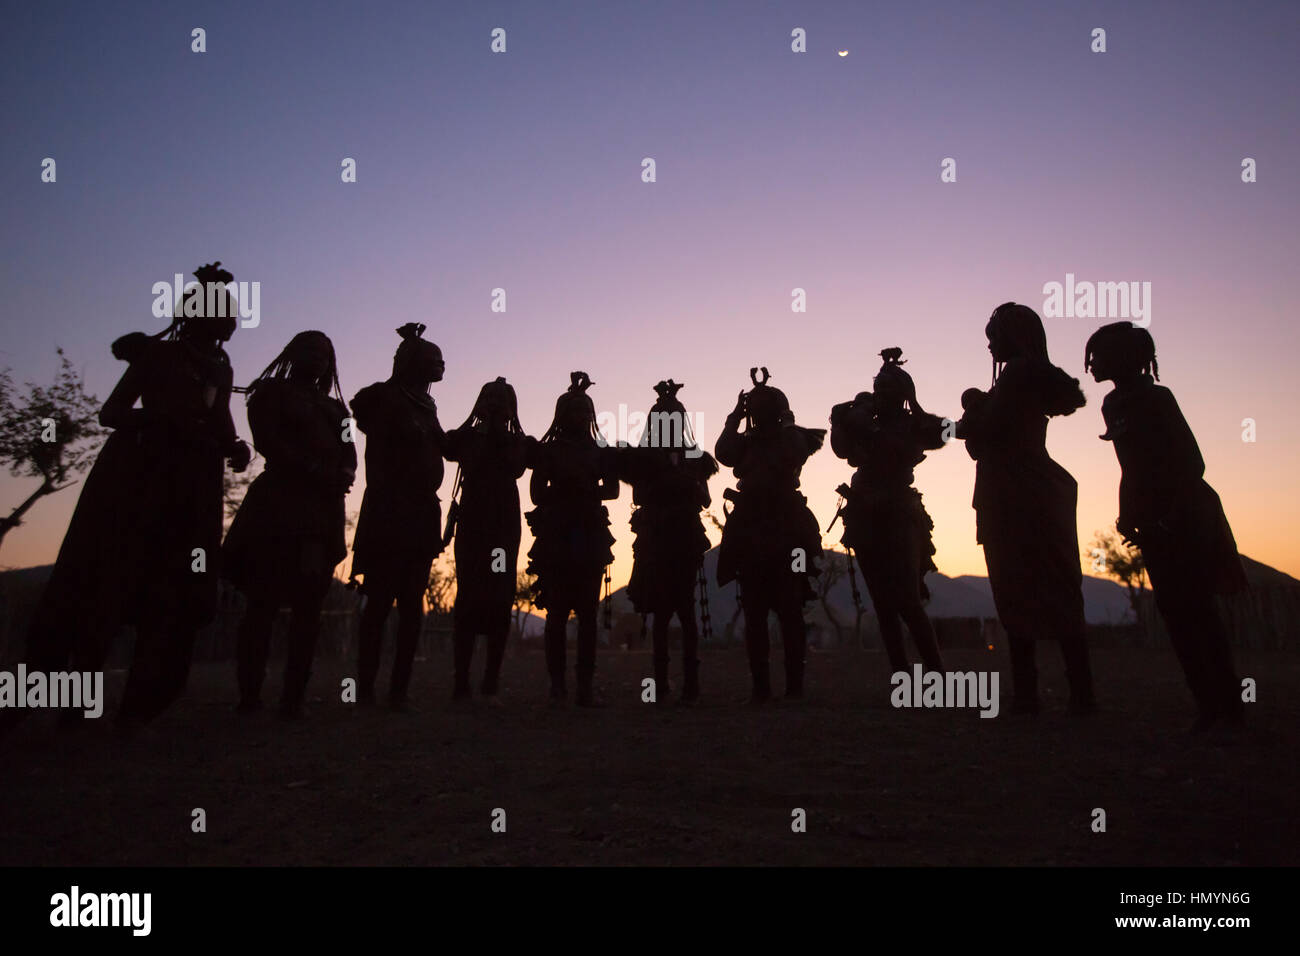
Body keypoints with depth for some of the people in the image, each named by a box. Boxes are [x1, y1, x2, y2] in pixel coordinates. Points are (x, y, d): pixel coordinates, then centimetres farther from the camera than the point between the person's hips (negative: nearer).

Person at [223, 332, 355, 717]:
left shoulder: (334, 406, 25)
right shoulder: (272, 391, 11)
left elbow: (349, 453, 15)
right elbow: (268, 440, -4)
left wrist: (344, 477, -8)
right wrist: (315, 472, -15)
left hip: (324, 510, 5)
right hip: (279, 502, -5)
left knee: (309, 603, -3)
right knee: (264, 601, -8)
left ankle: (293, 697, -3)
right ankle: (249, 696, -7)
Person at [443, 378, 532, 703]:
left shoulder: (518, 443, 12)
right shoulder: (466, 438, 8)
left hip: (504, 527, 2)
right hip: (472, 526, -1)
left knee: (501, 603, -3)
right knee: (469, 598, -8)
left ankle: (491, 682, 2)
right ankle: (461, 684, -5)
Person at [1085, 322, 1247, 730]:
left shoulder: (1155, 399, -10)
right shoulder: (1114, 406, 11)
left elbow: (1191, 462, -16)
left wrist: (1169, 520, -21)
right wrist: (1129, 519, 7)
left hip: (1183, 516, -8)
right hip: (1154, 523, 8)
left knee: (1196, 609, -7)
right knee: (1177, 612, 7)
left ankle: (1227, 703, 0)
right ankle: (1211, 704, 13)